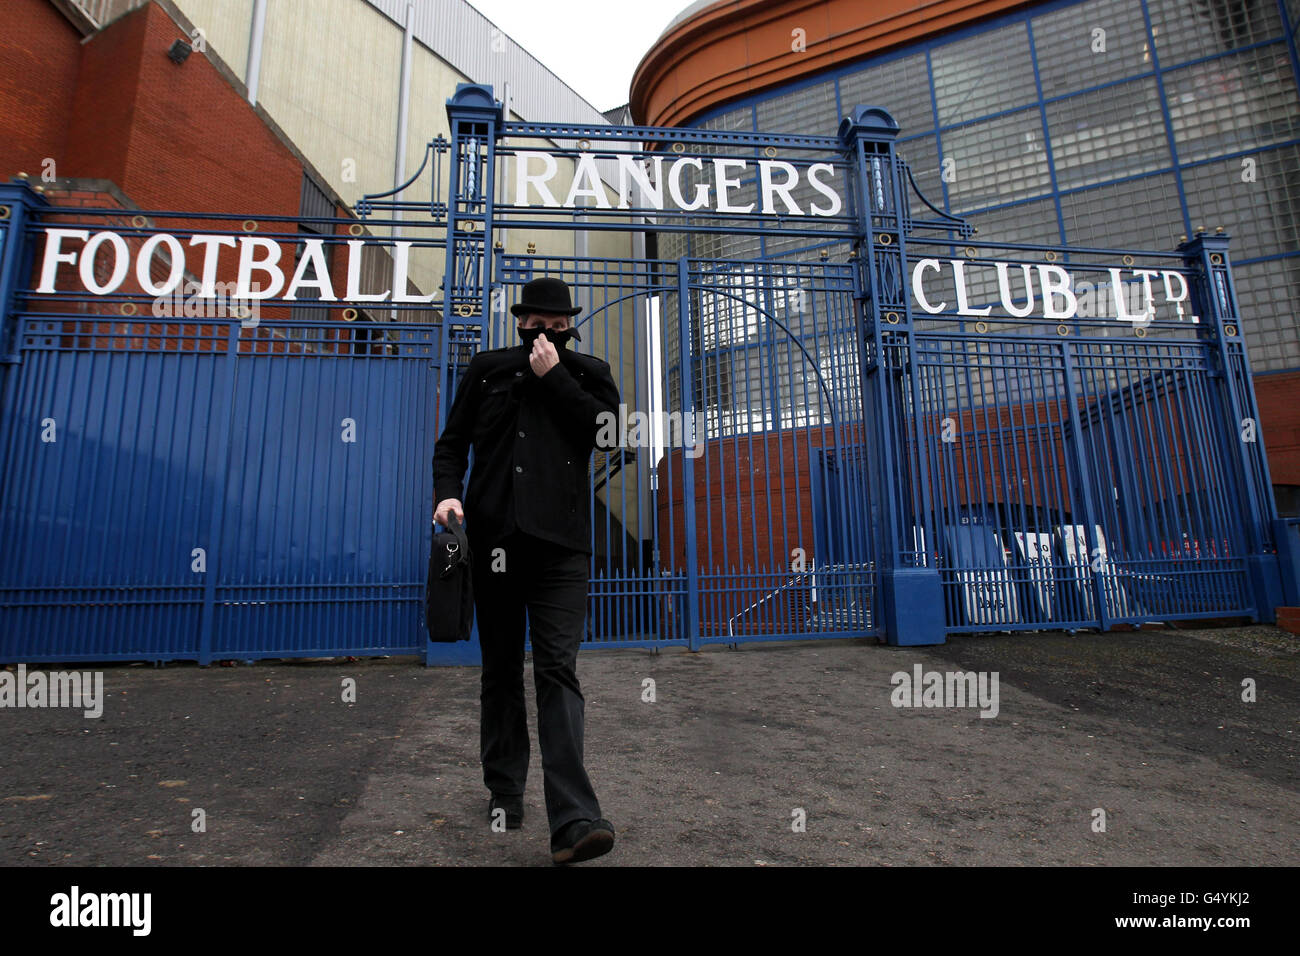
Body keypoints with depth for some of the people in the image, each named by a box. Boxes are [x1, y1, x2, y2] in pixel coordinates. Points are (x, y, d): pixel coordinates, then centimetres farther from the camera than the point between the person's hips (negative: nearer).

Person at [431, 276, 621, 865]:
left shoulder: (589, 372, 13)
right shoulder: (487, 369, 15)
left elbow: (608, 428, -5)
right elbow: (452, 441, 13)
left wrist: (555, 377, -4)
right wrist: (447, 491, -6)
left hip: (560, 540, -2)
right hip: (493, 537, 2)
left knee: (558, 670, -10)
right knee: (500, 669, 11)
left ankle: (572, 821, -12)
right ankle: (504, 793, 26)